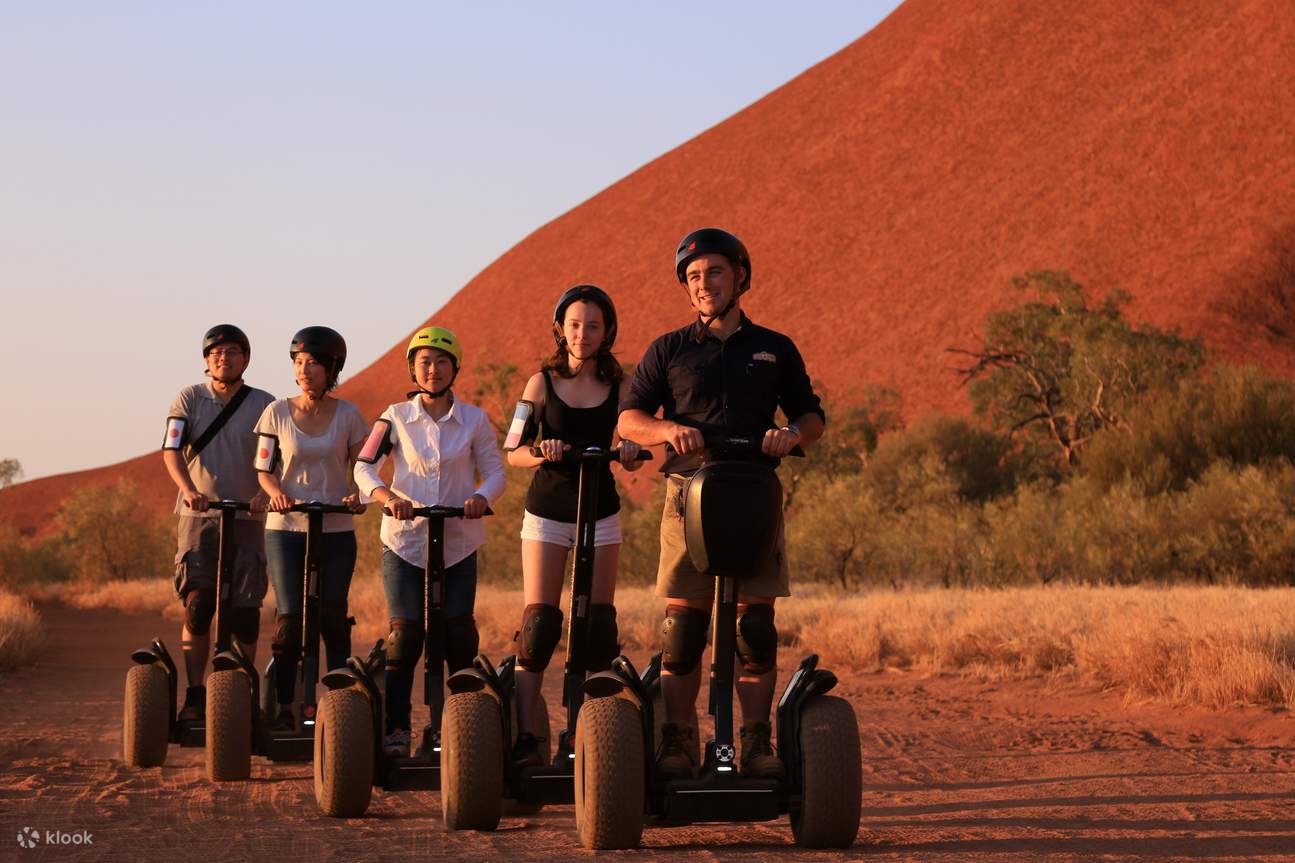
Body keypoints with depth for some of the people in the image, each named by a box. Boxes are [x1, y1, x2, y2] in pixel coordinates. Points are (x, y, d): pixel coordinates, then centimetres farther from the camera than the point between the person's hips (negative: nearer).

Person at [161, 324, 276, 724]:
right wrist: (189, 490, -23)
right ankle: (194, 695, -5)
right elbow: (171, 451, -4)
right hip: (198, 516, -1)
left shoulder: (264, 405, 6)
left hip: (247, 518, 1)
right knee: (197, 606, -10)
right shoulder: (188, 399, 6)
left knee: (245, 613, -1)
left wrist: (265, 492, -22)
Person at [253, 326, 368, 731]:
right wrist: (276, 492, -16)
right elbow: (264, 469, 5)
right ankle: (283, 707, 4)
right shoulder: (277, 412, 3)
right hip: (286, 528, 0)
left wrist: (358, 495, -16)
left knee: (333, 618, -3)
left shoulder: (347, 415, 3)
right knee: (289, 618, -5)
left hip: (336, 530, 0)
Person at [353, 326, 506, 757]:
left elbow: (495, 471, 4)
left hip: (458, 542, 1)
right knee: (404, 635, -6)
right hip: (404, 542, -1)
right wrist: (387, 496, -22)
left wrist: (481, 498, -18)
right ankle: (395, 729, -3)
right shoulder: (396, 417, 1)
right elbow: (364, 466, -2)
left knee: (459, 636, -3)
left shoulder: (474, 420, 3)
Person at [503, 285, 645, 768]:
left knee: (598, 624, 1)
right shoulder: (543, 383, 0)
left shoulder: (617, 387, 2)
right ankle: (526, 736, -12)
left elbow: (630, 456, 2)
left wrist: (631, 453, -21)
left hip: (600, 513, 1)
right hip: (547, 512, -1)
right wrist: (540, 453, -24)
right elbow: (513, 453, -2)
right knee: (538, 623, -9)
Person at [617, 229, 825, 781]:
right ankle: (677, 745, -1)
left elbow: (812, 416, 18)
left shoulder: (775, 350, 16)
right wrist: (668, 430, -13)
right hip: (688, 496, -1)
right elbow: (628, 418, 8)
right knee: (681, 627, -5)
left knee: (756, 627, -4)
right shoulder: (669, 351, 13)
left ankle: (757, 743, -1)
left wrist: (791, 434, -5)